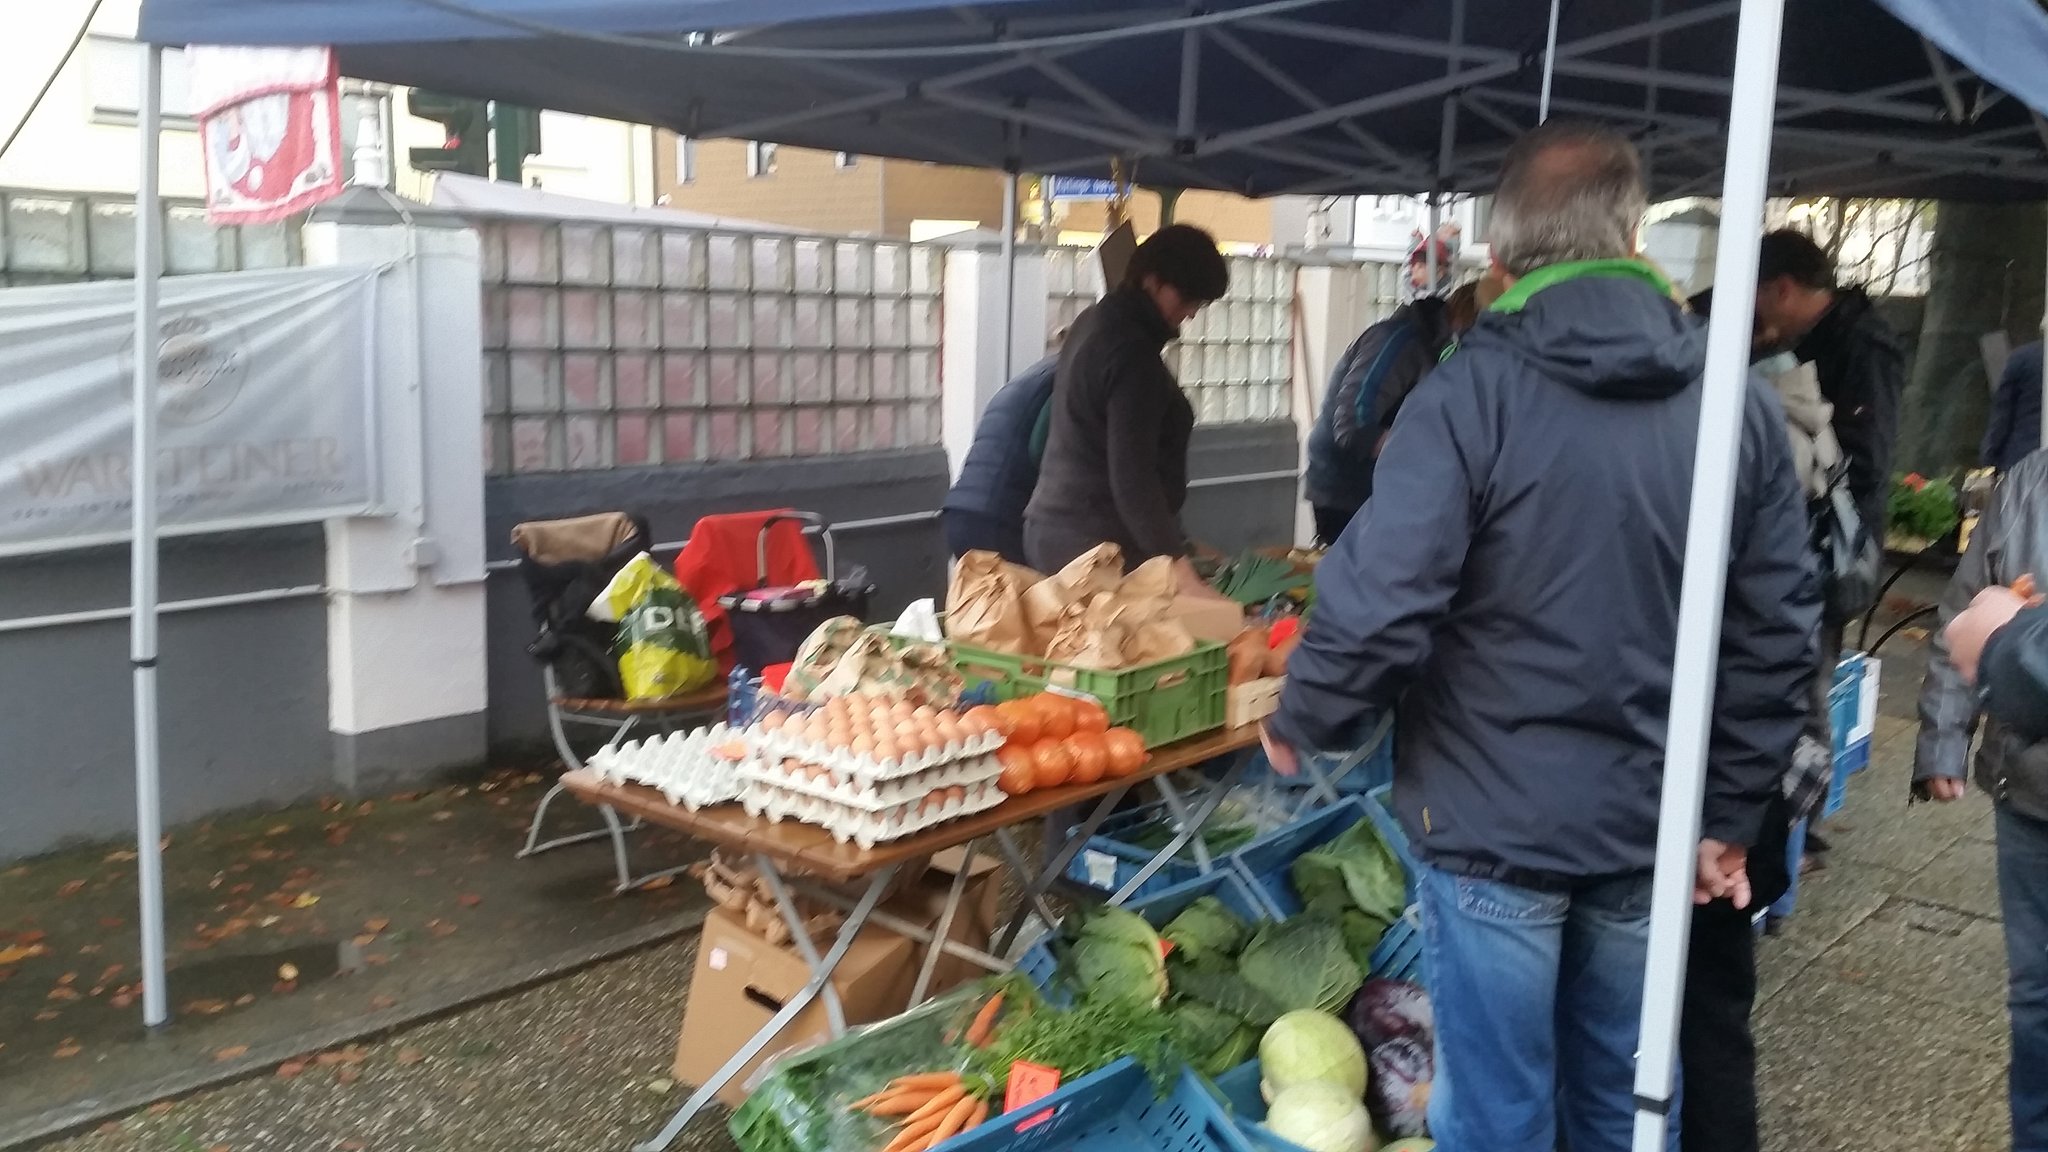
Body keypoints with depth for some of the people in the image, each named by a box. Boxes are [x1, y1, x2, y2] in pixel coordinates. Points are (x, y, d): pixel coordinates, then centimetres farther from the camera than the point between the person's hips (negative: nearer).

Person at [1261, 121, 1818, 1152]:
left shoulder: (1470, 392, -15)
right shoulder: (1739, 403, 1)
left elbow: (1380, 604, -20)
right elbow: (1777, 635, 3)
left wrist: (1301, 724, -1)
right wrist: (1730, 815, 13)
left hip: (1495, 823, -4)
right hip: (1650, 827, 5)